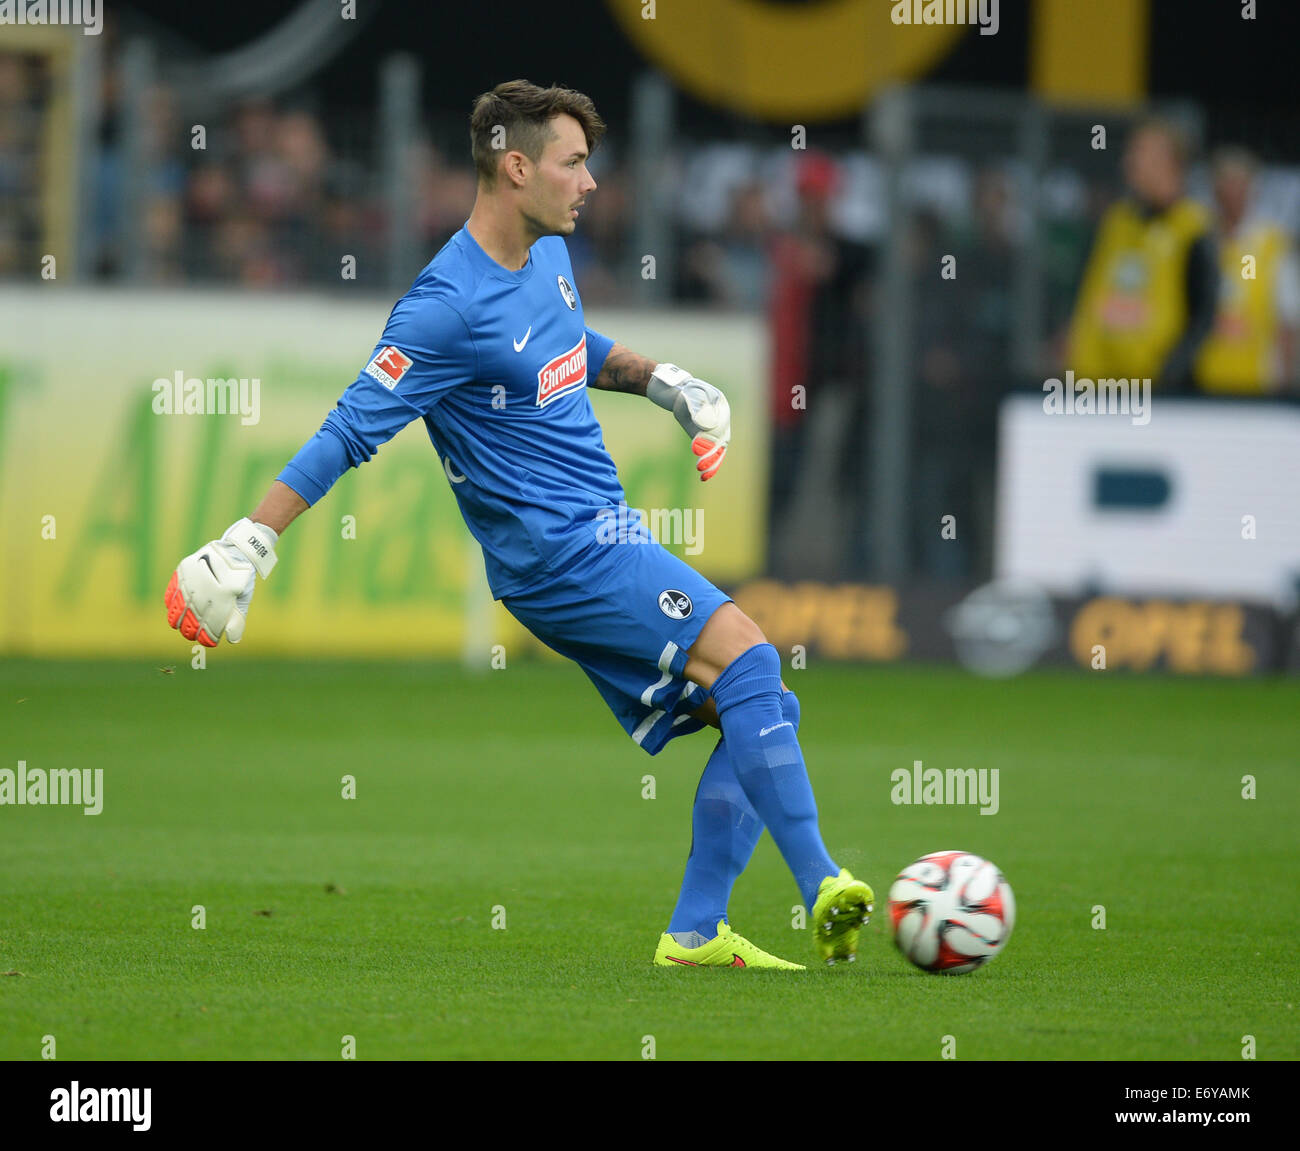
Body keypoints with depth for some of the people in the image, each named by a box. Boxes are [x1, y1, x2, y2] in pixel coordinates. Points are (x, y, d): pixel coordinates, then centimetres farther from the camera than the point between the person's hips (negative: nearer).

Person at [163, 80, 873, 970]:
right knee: (745, 656, -24)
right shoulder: (449, 306, -17)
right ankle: (823, 888, -27)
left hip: (606, 539, 10)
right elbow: (352, 431, -16)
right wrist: (246, 548, -18)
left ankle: (696, 933, 6)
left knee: (765, 714, 5)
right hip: (557, 553, -10)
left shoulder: (549, 253, 11)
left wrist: (662, 381, 21)